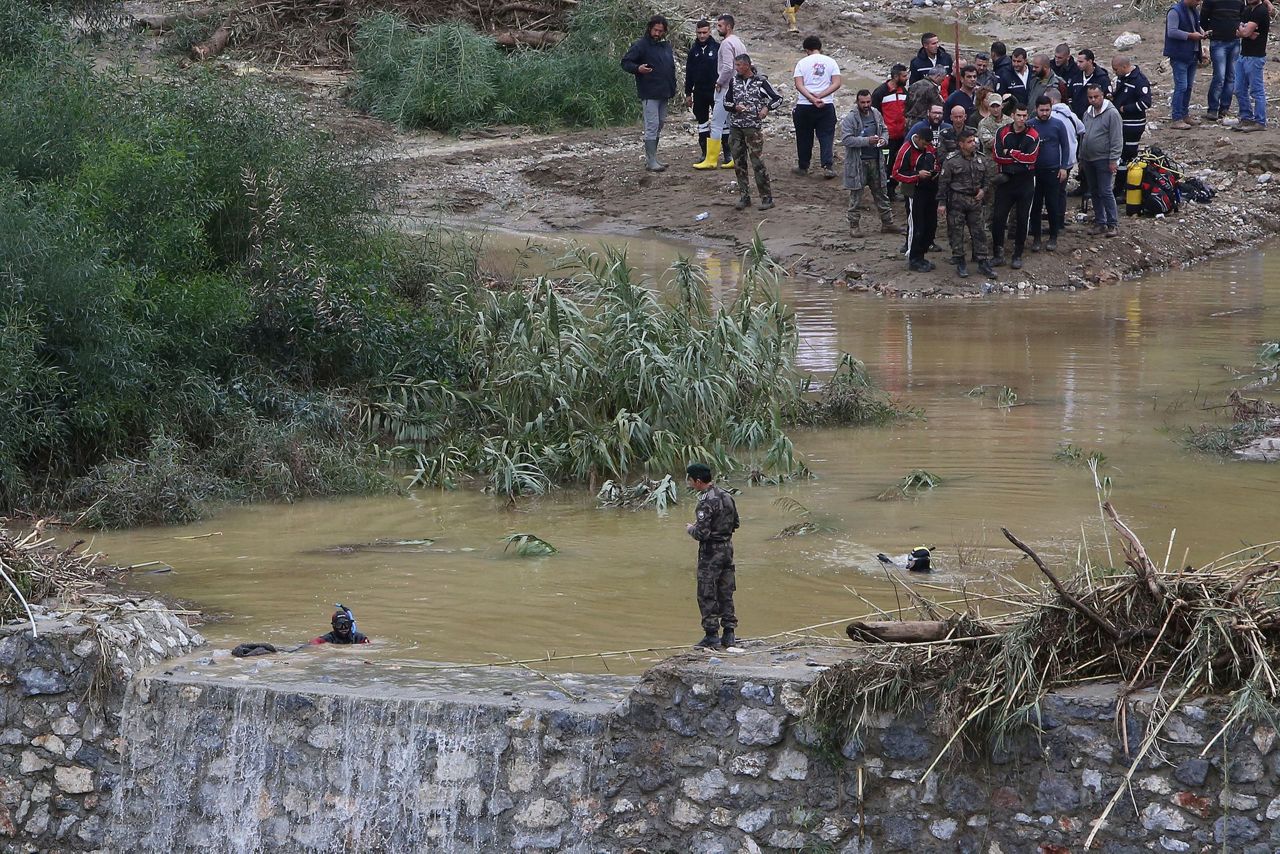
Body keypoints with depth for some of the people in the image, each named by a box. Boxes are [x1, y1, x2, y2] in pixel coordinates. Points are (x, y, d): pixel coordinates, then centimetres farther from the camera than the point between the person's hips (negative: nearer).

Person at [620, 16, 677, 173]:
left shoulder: (666, 46, 14)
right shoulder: (641, 45, -8)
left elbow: (671, 68, 25)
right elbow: (625, 62, -9)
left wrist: (672, 89, 18)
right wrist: (638, 68, -29)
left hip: (663, 94, 8)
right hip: (649, 94, -8)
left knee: (659, 125, 12)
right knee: (652, 127, -10)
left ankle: (652, 158, 20)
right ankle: (651, 162, -10)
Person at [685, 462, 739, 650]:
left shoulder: (706, 502, -20)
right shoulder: (726, 496, 6)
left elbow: (702, 534, -22)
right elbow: (735, 523, 14)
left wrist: (690, 529, -3)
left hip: (711, 552, -8)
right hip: (727, 547, 8)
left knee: (707, 595, 1)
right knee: (726, 594, 13)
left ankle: (711, 635, 2)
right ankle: (729, 634, 15)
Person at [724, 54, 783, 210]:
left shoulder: (760, 81, -4)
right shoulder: (734, 81, 8)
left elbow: (777, 99, -1)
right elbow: (726, 102, 14)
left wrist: (767, 108, -19)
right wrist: (735, 107, -7)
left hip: (754, 127, -5)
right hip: (736, 127, 5)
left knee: (758, 162, -8)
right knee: (739, 163, 5)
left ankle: (767, 197, -2)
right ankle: (745, 196, 14)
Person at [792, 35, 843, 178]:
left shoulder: (802, 63, -1)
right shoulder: (830, 62, 3)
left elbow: (799, 85, -11)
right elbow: (836, 83, -6)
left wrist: (812, 99, -18)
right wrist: (820, 96, -11)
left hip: (804, 106, -1)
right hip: (827, 106, 1)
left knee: (804, 137, 12)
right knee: (826, 137, 1)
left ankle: (803, 166, 20)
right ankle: (828, 166, -12)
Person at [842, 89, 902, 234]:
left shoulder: (876, 114, 6)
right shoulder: (850, 118, -13)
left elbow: (884, 130, 20)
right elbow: (846, 139, -20)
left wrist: (884, 139, -4)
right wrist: (867, 141, -24)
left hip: (876, 161, 6)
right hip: (858, 162, -6)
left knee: (881, 193, 12)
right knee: (856, 195, 3)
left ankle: (887, 223, 21)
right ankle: (854, 226, 12)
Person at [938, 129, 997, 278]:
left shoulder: (982, 159, 4)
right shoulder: (951, 161, -9)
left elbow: (987, 178, 16)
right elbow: (943, 182, -5)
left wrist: (983, 190, -3)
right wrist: (942, 202, -8)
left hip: (975, 200, 3)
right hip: (957, 200, -3)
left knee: (979, 232, 4)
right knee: (956, 232, 2)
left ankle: (983, 262, 9)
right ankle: (960, 263, 12)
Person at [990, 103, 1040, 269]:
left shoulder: (1033, 135, -2)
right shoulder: (1002, 133, -1)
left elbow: (1031, 157, -15)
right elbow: (998, 157, -11)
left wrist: (1010, 152, -11)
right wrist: (1020, 157, -13)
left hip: (1025, 182, 0)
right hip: (1005, 181, 0)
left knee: (1022, 220, 5)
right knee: (998, 218, -3)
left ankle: (1018, 255, 15)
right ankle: (998, 254, 8)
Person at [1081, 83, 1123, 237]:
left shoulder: (1111, 113, -12)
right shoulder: (1087, 113, 12)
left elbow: (1116, 139, -14)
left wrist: (1113, 160, -18)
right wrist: (1081, 158, 19)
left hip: (1104, 160, -8)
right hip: (1089, 160, 8)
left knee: (1106, 192, -8)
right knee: (1094, 192, 12)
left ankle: (1113, 224, -3)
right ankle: (1100, 223, 20)